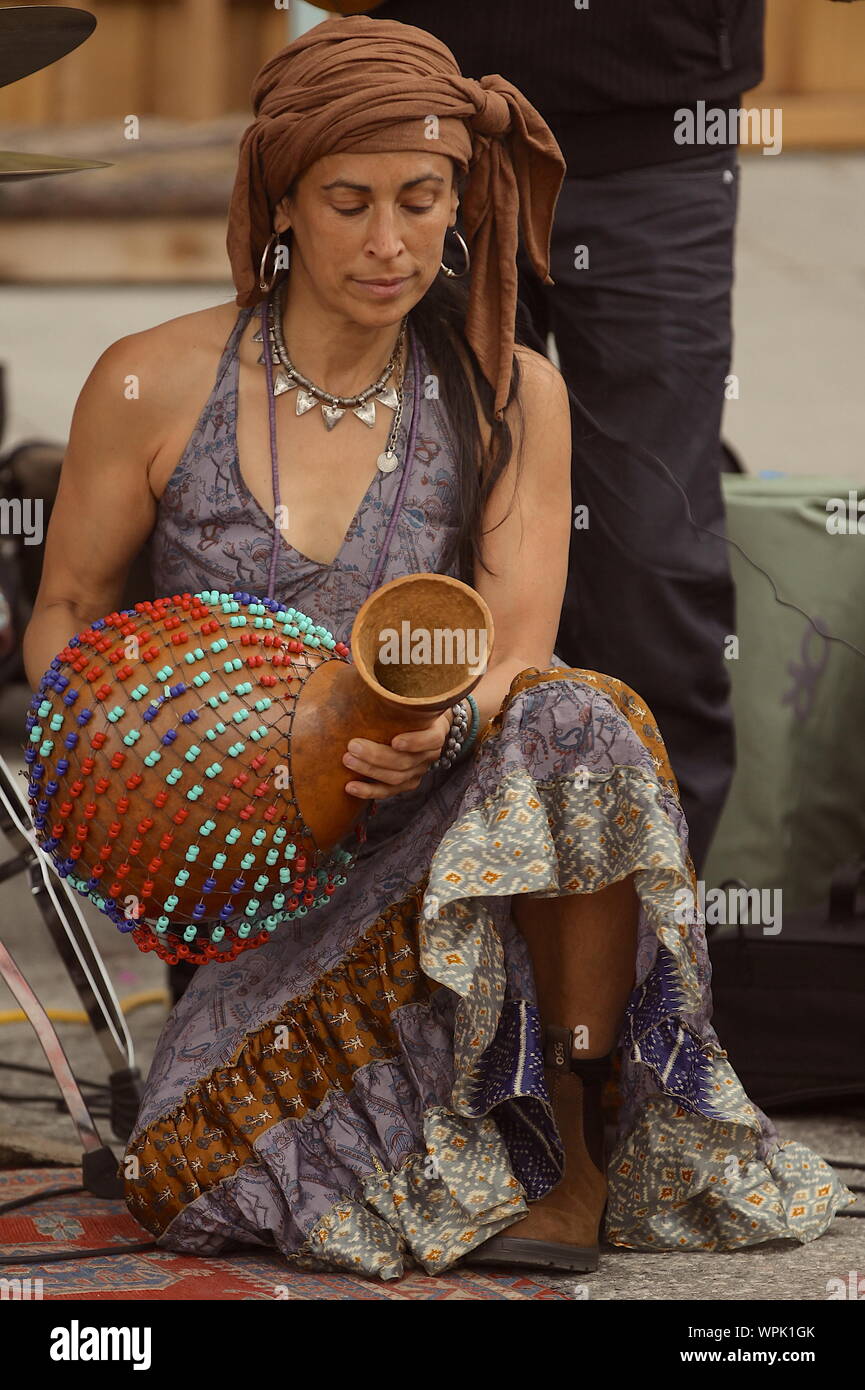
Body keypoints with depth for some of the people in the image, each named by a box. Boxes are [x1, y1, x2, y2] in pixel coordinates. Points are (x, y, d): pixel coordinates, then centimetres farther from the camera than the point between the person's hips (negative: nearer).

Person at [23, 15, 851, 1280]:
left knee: (578, 727, -35)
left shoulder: (511, 397, 2)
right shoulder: (154, 386, -3)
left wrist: (436, 725, -28)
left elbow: (520, 656, -5)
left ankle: (571, 1142, -19)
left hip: (432, 822, 1)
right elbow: (65, 613, 9)